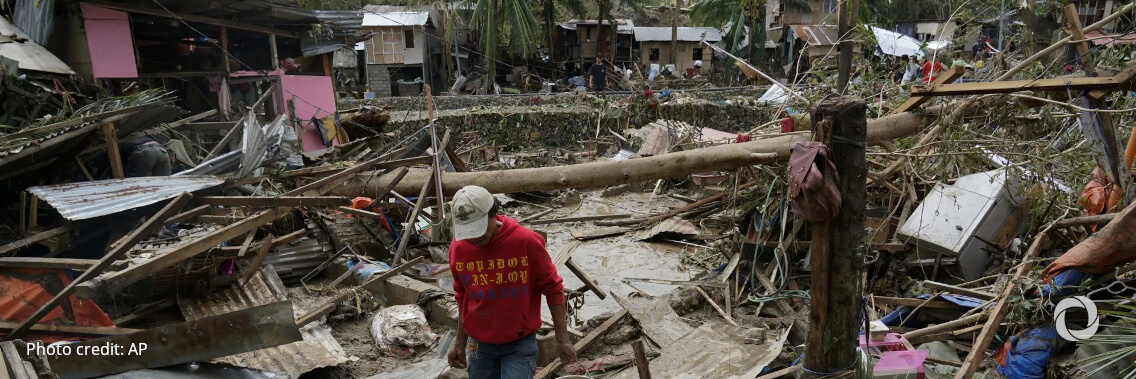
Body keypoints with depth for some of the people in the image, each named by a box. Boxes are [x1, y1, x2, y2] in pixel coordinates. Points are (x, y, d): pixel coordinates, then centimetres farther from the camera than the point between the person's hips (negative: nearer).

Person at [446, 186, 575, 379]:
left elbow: (552, 288, -7)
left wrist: (562, 338, -6)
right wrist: (460, 342, 16)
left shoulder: (527, 241, -17)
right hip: (479, 345, 4)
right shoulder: (458, 248, -5)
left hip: (519, 343, -4)